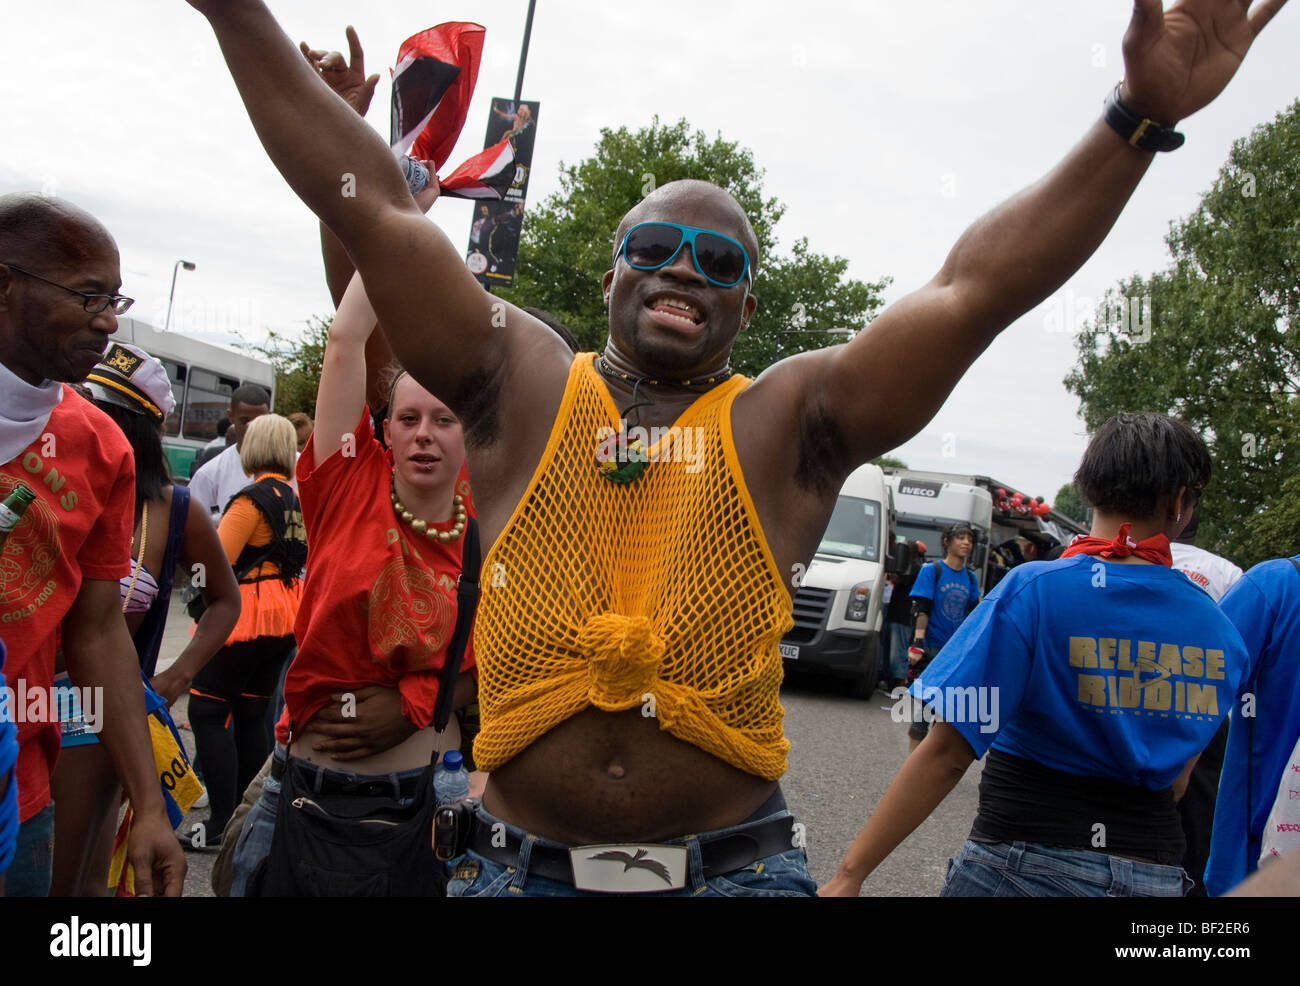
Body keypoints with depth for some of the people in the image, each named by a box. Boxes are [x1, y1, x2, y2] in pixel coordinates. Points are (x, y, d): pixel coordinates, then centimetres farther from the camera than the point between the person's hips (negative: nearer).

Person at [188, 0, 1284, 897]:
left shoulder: (791, 424, 0)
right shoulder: (522, 388, 2)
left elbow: (975, 289, -8)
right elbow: (378, 211, -4)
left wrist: (1141, 120, -16)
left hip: (732, 866, 0)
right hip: (520, 863, 1)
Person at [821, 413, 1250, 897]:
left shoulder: (1035, 590, -14)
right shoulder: (1218, 630, 0)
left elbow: (947, 753, -17)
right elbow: (1177, 779, 8)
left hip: (1026, 866, -4)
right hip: (1157, 872, 4)